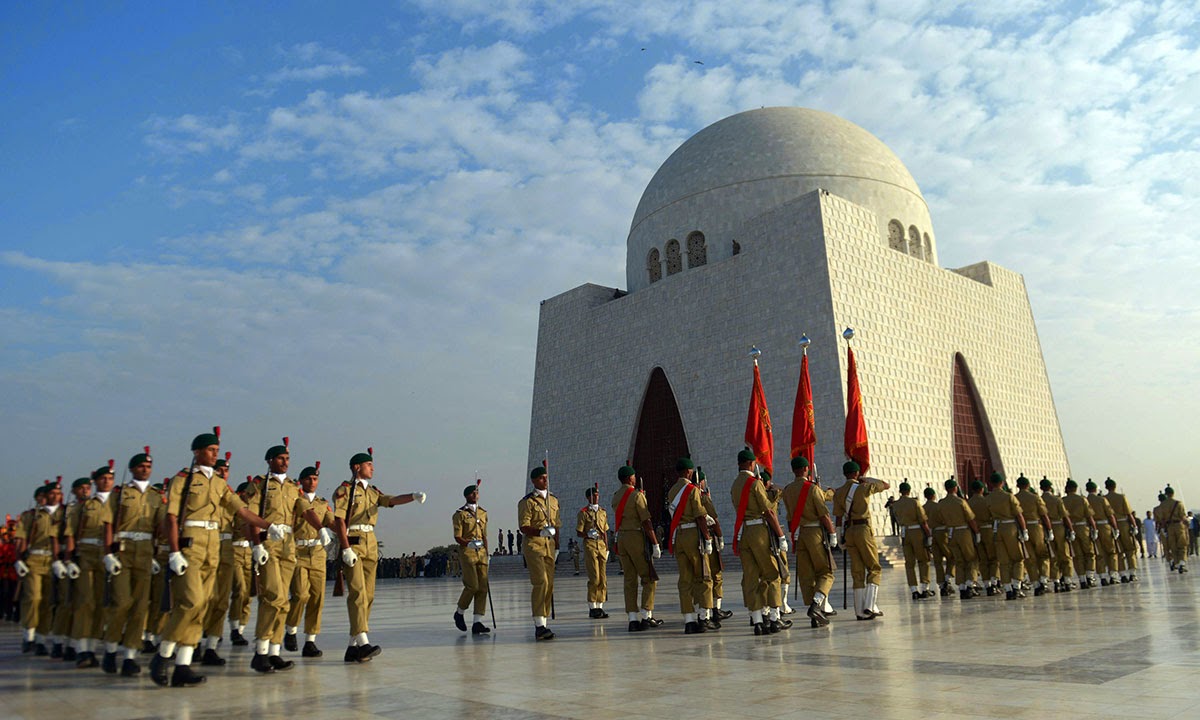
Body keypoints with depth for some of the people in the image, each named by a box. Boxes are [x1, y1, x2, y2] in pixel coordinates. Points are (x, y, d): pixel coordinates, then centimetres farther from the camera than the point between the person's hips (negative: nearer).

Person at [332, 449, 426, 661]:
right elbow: (339, 521, -9)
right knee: (357, 592, -16)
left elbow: (392, 500, 2)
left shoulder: (372, 491, 18)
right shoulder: (344, 490, -2)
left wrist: (413, 496, -17)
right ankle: (363, 642, -23)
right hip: (352, 543, -7)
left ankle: (353, 647, 12)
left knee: (368, 595, 6)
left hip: (370, 545, 8)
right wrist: (346, 549, -18)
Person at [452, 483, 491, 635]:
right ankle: (459, 613, 14)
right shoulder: (460, 514, -1)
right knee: (472, 585, -12)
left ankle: (477, 623, 1)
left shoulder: (483, 513, 16)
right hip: (467, 552, -6)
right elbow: (457, 537, -7)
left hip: (481, 552, 6)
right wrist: (469, 543, -24)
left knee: (483, 587, -1)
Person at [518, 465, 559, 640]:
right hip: (533, 545, -6)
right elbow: (524, 527, -11)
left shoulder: (553, 499, 15)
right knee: (541, 582, -16)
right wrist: (541, 532, -27)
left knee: (549, 585, 6)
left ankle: (543, 624, 14)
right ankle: (539, 626, -15)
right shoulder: (527, 502, -5)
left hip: (549, 544, 6)